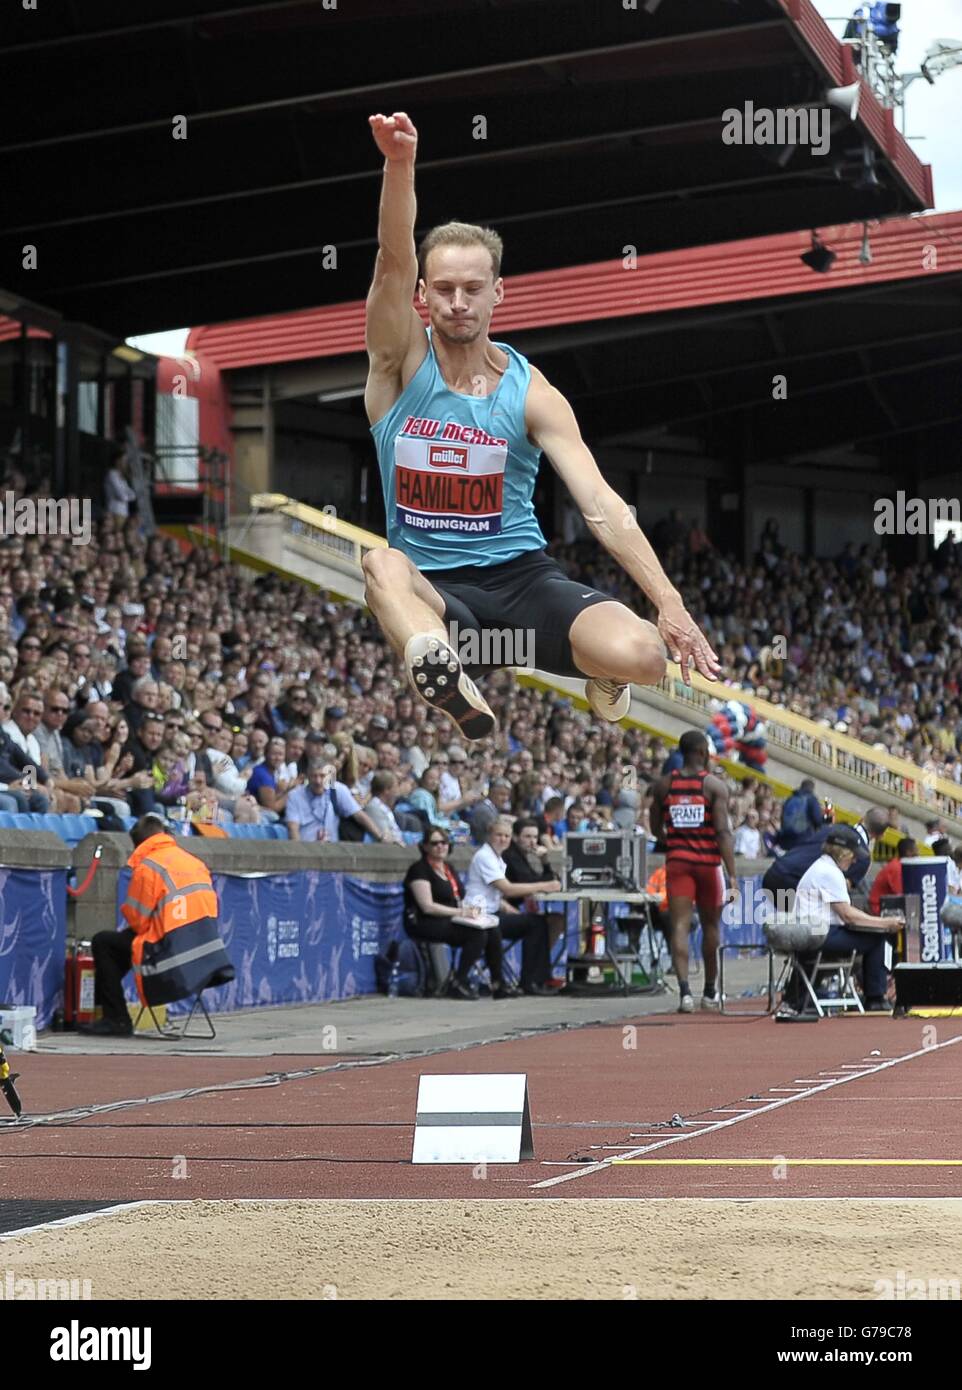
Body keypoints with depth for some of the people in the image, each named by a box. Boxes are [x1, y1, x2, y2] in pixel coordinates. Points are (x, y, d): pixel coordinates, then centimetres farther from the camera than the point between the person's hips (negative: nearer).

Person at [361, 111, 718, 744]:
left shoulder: (531, 393, -1)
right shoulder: (402, 364, 0)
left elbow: (600, 502, -10)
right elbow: (395, 260, -18)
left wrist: (670, 603, -22)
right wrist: (400, 165, -37)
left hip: (521, 574, 0)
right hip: (435, 590, 0)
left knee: (641, 655, -26)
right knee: (383, 566, -36)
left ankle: (601, 672, 10)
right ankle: (441, 668, -61)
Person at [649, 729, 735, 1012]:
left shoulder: (663, 785, 4)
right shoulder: (715, 785, -7)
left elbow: (656, 829, 10)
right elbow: (723, 832, -13)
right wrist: (732, 875, -14)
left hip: (677, 861, 1)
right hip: (708, 861, -1)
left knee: (680, 926, -4)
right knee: (710, 925, 15)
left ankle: (684, 989, -21)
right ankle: (710, 992, 27)